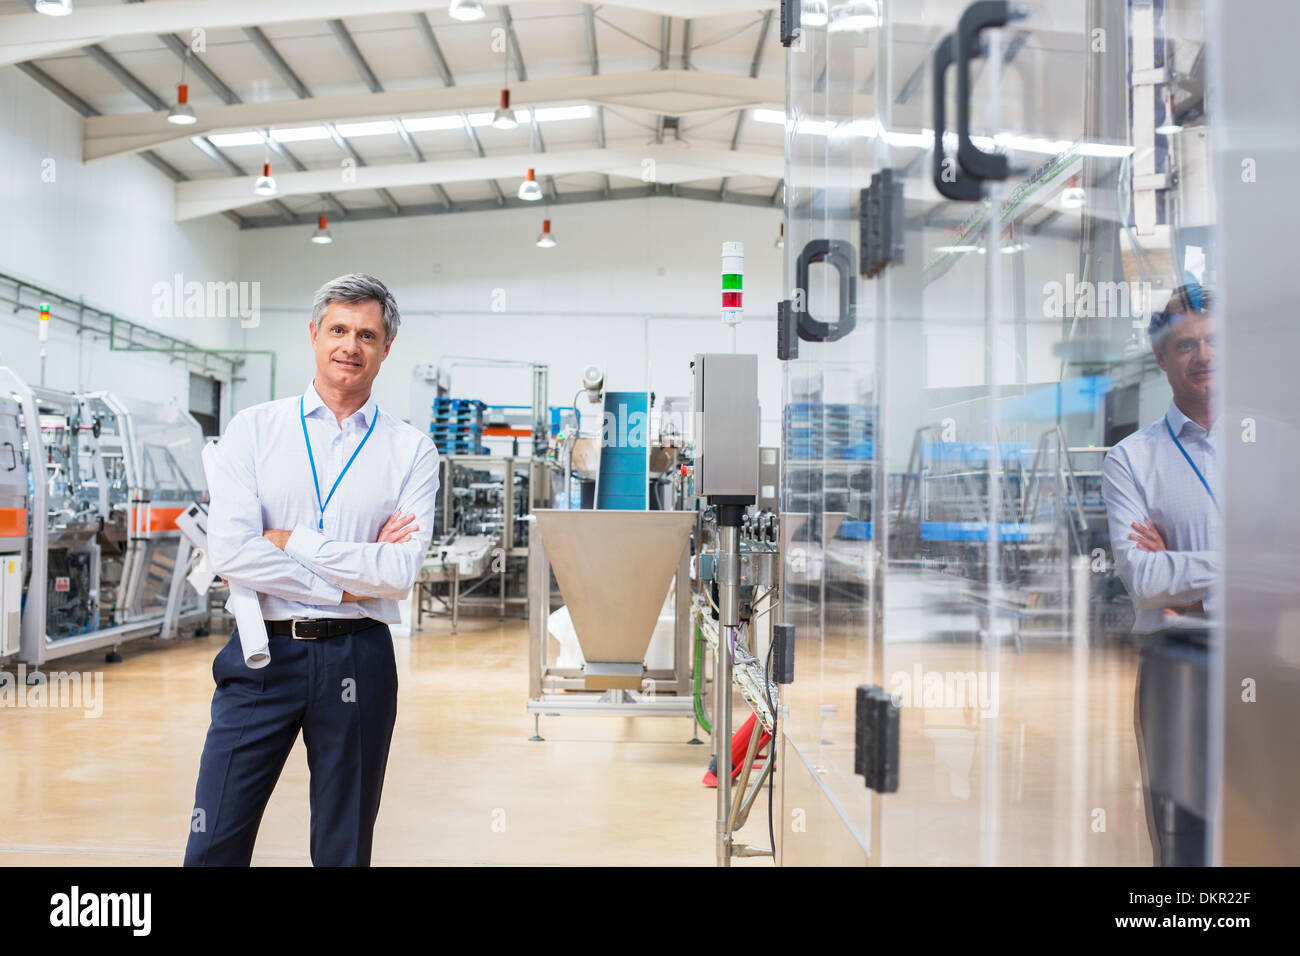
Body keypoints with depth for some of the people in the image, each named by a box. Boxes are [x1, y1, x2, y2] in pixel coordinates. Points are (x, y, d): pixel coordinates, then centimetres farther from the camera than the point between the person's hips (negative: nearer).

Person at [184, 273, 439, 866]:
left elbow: (401, 572, -10)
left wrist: (292, 542, -9)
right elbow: (230, 553, -9)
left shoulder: (411, 451, 2)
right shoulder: (254, 429, 3)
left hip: (357, 659, 0)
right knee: (214, 842, 4)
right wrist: (349, 585, -9)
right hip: (262, 654, 0)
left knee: (344, 847, 13)